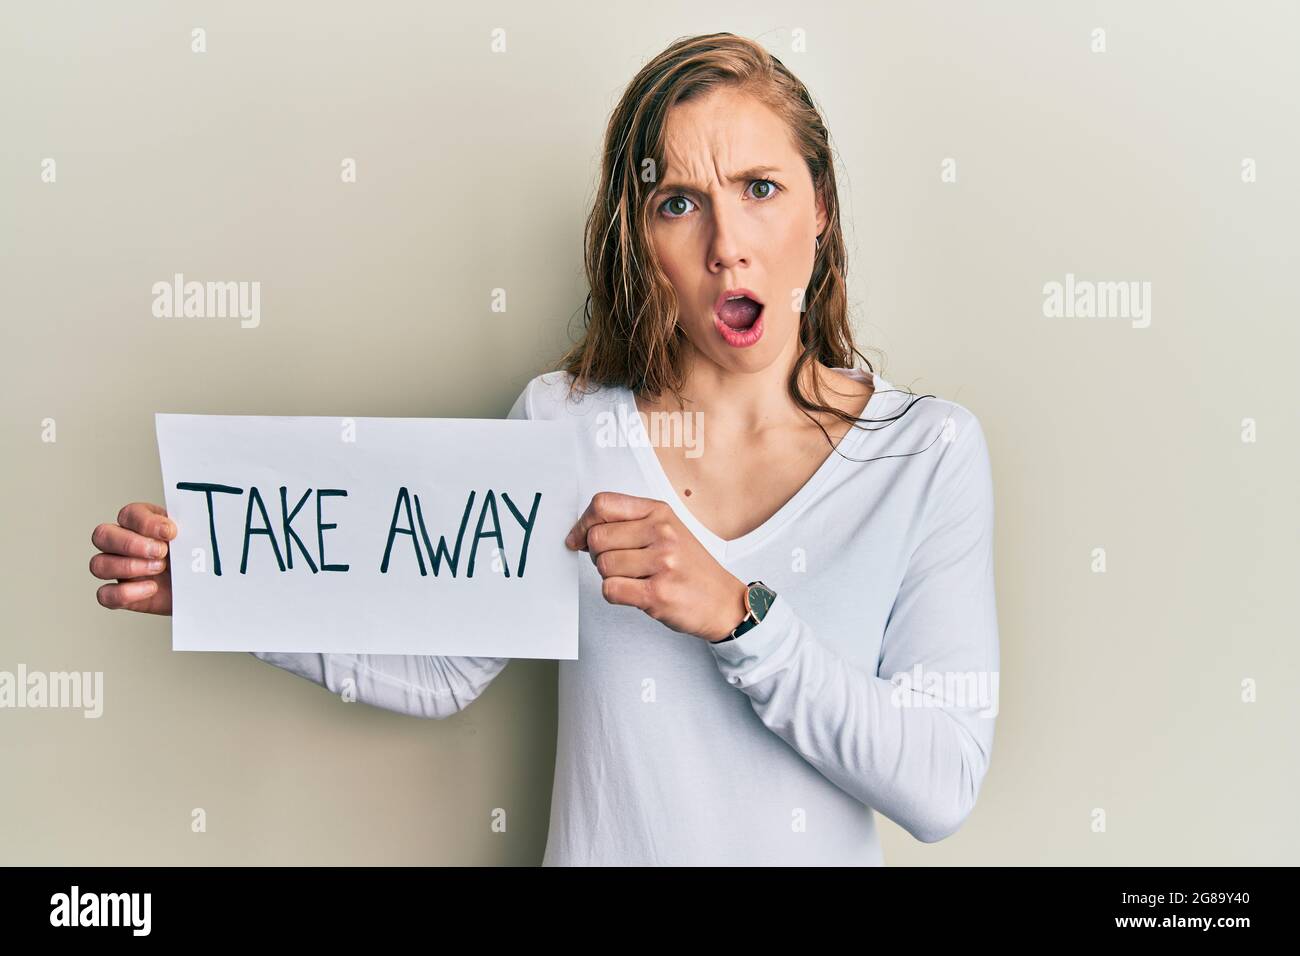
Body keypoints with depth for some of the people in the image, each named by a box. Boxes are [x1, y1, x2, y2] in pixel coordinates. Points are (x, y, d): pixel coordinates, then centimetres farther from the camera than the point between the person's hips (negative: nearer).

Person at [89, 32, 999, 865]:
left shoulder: (929, 451, -11)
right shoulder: (562, 421, -8)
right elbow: (443, 669, -2)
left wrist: (737, 614, -27)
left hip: (822, 846, 0)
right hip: (597, 843, 1)